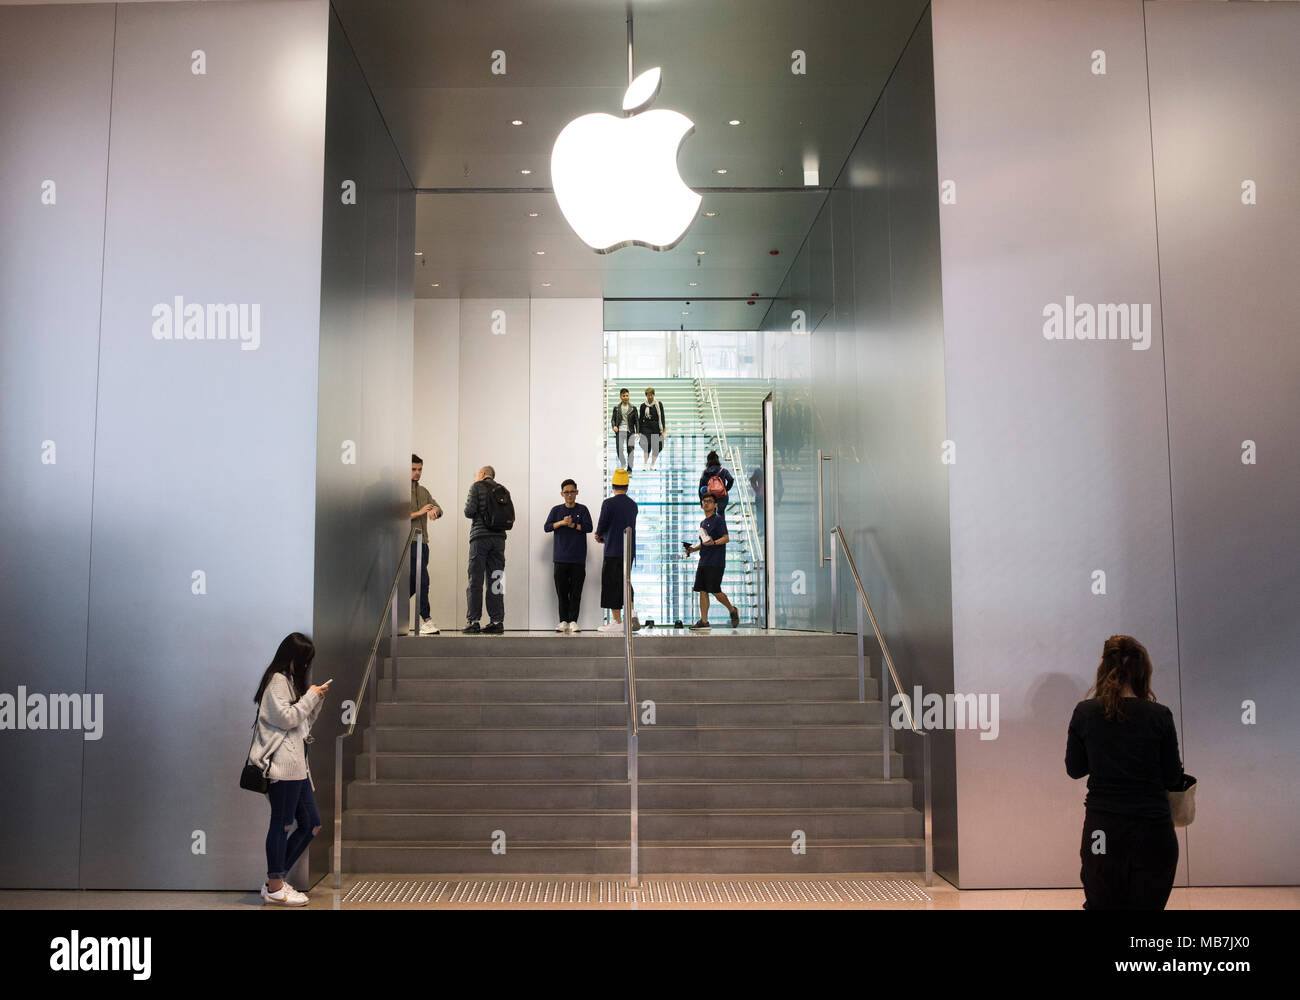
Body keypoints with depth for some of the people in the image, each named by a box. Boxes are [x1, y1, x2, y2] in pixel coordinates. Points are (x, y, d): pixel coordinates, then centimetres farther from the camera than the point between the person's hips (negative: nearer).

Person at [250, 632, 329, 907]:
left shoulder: (291, 680, 22)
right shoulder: (276, 680, -7)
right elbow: (286, 718, -15)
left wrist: (318, 700, 12)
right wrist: (311, 696, -7)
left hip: (297, 765, 10)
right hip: (282, 764, -10)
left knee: (311, 825, 9)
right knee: (281, 824, -4)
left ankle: (276, 881, 16)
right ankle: (275, 887, 5)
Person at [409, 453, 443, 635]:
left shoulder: (423, 491, 19)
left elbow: (437, 507, 13)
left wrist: (434, 510, -11)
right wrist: (419, 512, -17)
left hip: (422, 542, 8)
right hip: (409, 542, -8)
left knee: (414, 583, 9)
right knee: (422, 580, -14)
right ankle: (425, 620, -11)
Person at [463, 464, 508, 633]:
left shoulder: (477, 487, 1)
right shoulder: (503, 490, 15)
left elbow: (469, 511, -8)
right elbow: (511, 516, 10)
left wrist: (468, 510, 13)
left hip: (480, 537, -4)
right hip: (499, 537, 4)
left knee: (475, 581, -3)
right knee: (495, 581, 6)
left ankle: (473, 621, -6)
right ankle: (497, 621, 2)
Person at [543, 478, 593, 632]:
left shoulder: (582, 510, 8)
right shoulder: (556, 510, 11)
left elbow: (588, 527, -4)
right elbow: (547, 527, 1)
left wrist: (572, 524, -8)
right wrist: (562, 522, -12)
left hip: (578, 558, -1)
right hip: (561, 558, 1)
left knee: (576, 591, -2)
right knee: (562, 591, 0)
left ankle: (573, 621, 2)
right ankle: (563, 621, 6)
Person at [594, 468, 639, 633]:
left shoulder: (609, 503, -10)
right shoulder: (633, 505, 9)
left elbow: (601, 528, -8)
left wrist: (600, 536, 15)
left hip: (613, 551, -6)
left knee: (611, 584, 2)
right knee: (624, 581, 19)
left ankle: (618, 622, 3)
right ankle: (632, 612, 2)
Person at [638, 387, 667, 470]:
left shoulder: (659, 405, 4)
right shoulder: (643, 406, 5)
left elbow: (662, 418, 3)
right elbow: (640, 419, 10)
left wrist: (664, 430, -4)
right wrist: (640, 432, 7)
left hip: (656, 428, 1)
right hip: (646, 427, -1)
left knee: (656, 447, 1)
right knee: (647, 444, -22)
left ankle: (652, 465, 18)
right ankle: (645, 464, -19)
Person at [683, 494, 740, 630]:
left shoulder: (718, 520, -4)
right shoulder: (702, 523, 20)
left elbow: (726, 538, -12)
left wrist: (714, 543, -29)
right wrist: (693, 548, 13)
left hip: (716, 562, -8)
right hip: (703, 562, 8)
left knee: (715, 591, -11)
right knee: (702, 590, 1)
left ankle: (732, 610, 13)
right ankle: (704, 621, 3)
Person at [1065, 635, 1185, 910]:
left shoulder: (1084, 712, -5)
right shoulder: (1159, 715, -8)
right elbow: (1173, 780, -2)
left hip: (1101, 830, 1)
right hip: (1152, 829, -1)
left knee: (1100, 903, 14)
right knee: (1148, 904, 9)